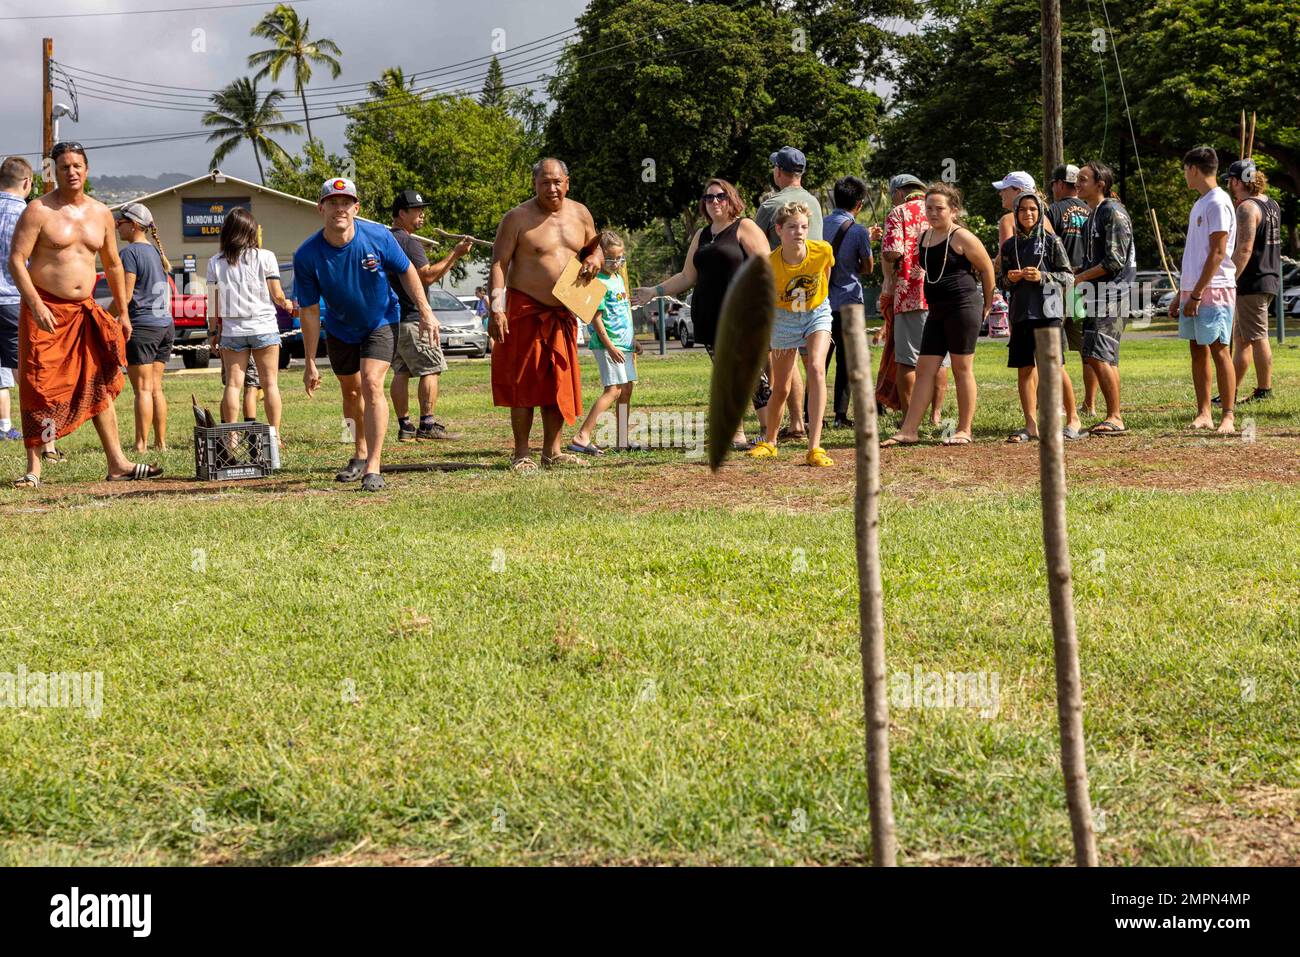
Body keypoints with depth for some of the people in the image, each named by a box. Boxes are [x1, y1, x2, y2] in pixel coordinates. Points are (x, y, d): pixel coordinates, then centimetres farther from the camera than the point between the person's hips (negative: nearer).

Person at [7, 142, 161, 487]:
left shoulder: (101, 213, 11)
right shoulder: (39, 210, -7)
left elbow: (113, 265, 20)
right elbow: (16, 259, -11)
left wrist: (123, 312, 18)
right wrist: (35, 305, -21)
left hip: (85, 313, 6)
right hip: (45, 311, -5)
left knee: (101, 387, 7)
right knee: (40, 390, -5)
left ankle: (117, 464, 12)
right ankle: (33, 469, 0)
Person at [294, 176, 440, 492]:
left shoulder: (378, 237, -24)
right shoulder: (307, 256, -24)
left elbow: (406, 271, -5)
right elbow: (309, 312, -17)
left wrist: (425, 312, -4)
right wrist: (310, 363, -14)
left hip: (381, 322, -2)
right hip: (339, 329, 2)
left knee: (371, 384, -19)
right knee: (351, 392, 16)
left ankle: (374, 468, -20)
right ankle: (360, 456, 39)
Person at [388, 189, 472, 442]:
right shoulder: (408, 242, -13)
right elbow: (427, 276, -18)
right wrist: (455, 253, -15)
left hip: (391, 316, 9)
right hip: (412, 318, -9)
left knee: (401, 372, 8)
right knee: (431, 369, -6)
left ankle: (404, 427, 6)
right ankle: (427, 425, -11)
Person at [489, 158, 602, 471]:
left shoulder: (579, 214, 8)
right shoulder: (518, 218, -8)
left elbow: (594, 247, 23)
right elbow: (499, 263, -10)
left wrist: (595, 259, -3)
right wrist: (497, 309, -19)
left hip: (562, 314, 5)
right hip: (526, 310, -5)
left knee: (558, 384, 8)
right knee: (524, 383, -3)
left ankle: (552, 451, 16)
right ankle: (521, 455, 2)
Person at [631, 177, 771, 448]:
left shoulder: (744, 228, 1)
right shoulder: (701, 236, 22)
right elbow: (688, 277, 27)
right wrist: (654, 292, 23)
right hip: (710, 318, 6)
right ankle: (736, 436, 6)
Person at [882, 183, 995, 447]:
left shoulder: (962, 237, -8)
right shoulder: (923, 238, 12)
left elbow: (987, 268, -2)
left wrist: (987, 305, 4)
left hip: (963, 307, -7)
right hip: (937, 311, 7)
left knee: (962, 368, -1)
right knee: (924, 369, 3)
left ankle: (964, 431, 6)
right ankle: (908, 431, 2)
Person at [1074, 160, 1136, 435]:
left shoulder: (1113, 212, -12)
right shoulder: (1093, 214, 19)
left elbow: (1114, 261, -18)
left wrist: (1079, 278, -15)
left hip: (1112, 293, -10)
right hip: (1096, 295, 10)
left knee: (1100, 356, -14)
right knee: (1093, 357, 9)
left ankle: (1115, 418, -11)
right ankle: (1114, 416, 14)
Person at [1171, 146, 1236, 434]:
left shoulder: (1218, 203, -11)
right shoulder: (1200, 204, 18)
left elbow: (1217, 253, -17)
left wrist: (1197, 294, -19)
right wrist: (1181, 294, 20)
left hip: (1213, 290, -9)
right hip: (1193, 291, 9)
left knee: (1219, 350, -8)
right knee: (1198, 351, 8)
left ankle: (1228, 417, -8)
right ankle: (1204, 413, 12)